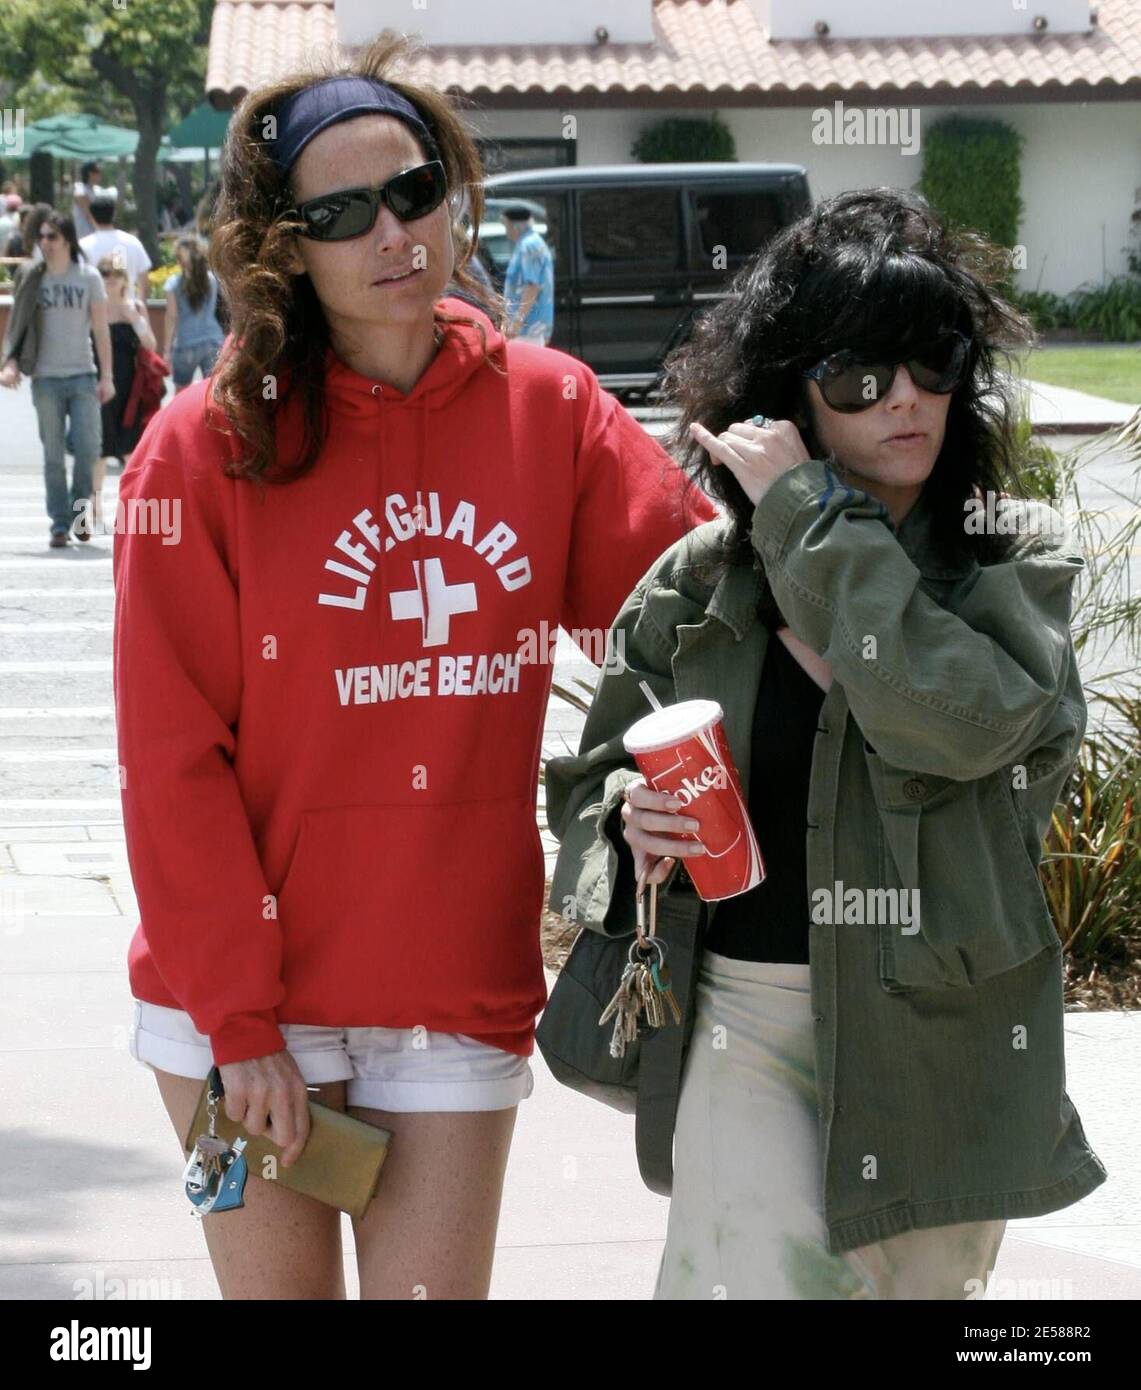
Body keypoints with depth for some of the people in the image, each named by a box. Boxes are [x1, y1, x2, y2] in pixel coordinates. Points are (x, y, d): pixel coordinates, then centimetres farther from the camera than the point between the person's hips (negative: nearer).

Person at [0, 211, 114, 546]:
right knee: (53, 456, 1)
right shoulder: (31, 278, 3)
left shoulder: (89, 277, 2)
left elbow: (101, 330, 4)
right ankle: (60, 524, 7)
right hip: (46, 378, 0)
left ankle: (80, 508, 17)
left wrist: (106, 376, 1)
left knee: (88, 448, -6)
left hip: (83, 376, 0)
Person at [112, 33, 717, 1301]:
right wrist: (237, 1017, -10)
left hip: (459, 992, 2)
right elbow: (174, 758, -8)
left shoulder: (550, 409, 1)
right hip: (243, 993, -1)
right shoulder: (207, 447, -7)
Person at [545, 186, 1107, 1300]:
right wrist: (629, 820, -11)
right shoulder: (698, 585, 3)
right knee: (759, 1265, -19)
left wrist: (807, 512, -17)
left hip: (943, 1038, 0)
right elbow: (589, 785, 14)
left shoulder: (1018, 561, 0)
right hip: (747, 1011, 0)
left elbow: (965, 716, -21)